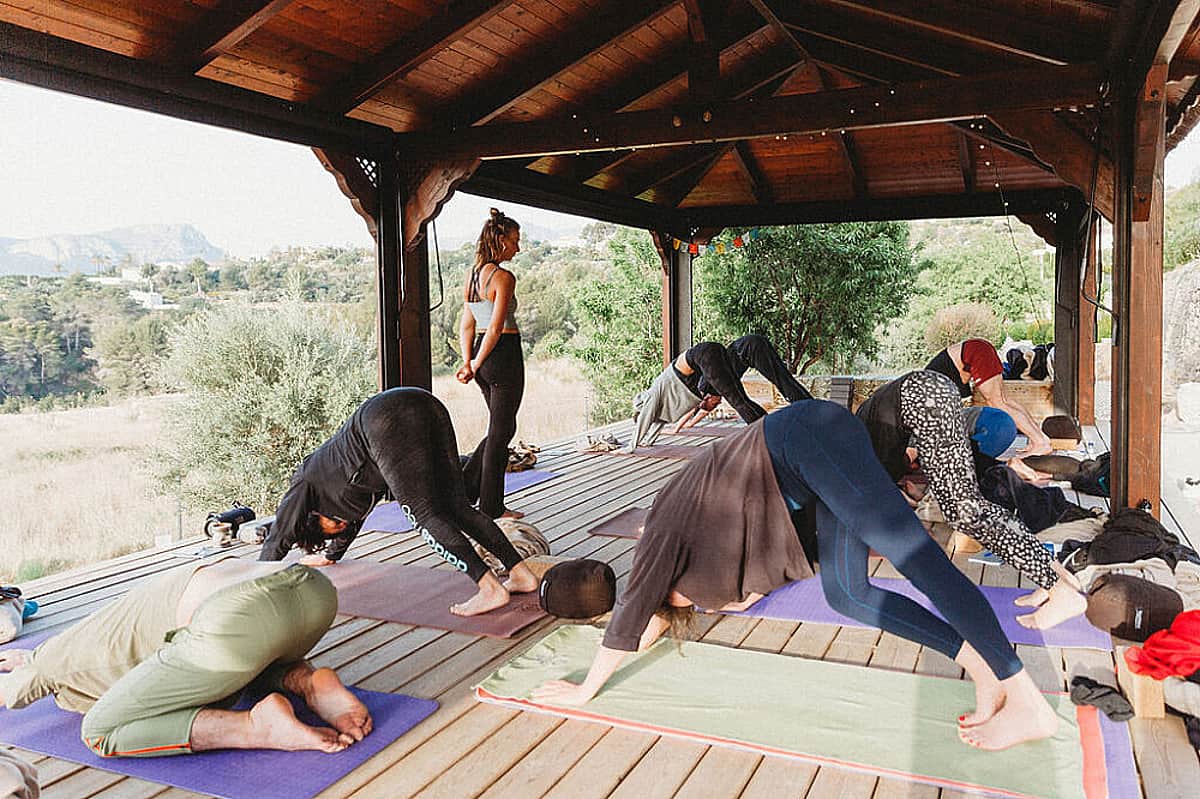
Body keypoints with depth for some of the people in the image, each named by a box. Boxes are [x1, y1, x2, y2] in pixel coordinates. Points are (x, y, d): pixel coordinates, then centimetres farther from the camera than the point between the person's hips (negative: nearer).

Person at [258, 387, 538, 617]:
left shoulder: (305, 485, 25)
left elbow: (278, 538, 30)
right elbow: (353, 517, 57)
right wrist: (331, 556, 71)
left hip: (388, 420, -7)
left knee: (425, 516, -7)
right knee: (456, 508, 8)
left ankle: (491, 589, -18)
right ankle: (521, 574, 2)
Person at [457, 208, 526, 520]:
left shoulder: (473, 275, 12)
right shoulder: (504, 277, -14)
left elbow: (466, 326, 10)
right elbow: (496, 328, -19)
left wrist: (468, 362, 5)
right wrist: (477, 364, -9)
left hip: (483, 357, 8)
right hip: (504, 354, -8)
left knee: (500, 428, 20)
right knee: (502, 432, 2)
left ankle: (464, 486, 16)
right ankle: (492, 508, 10)